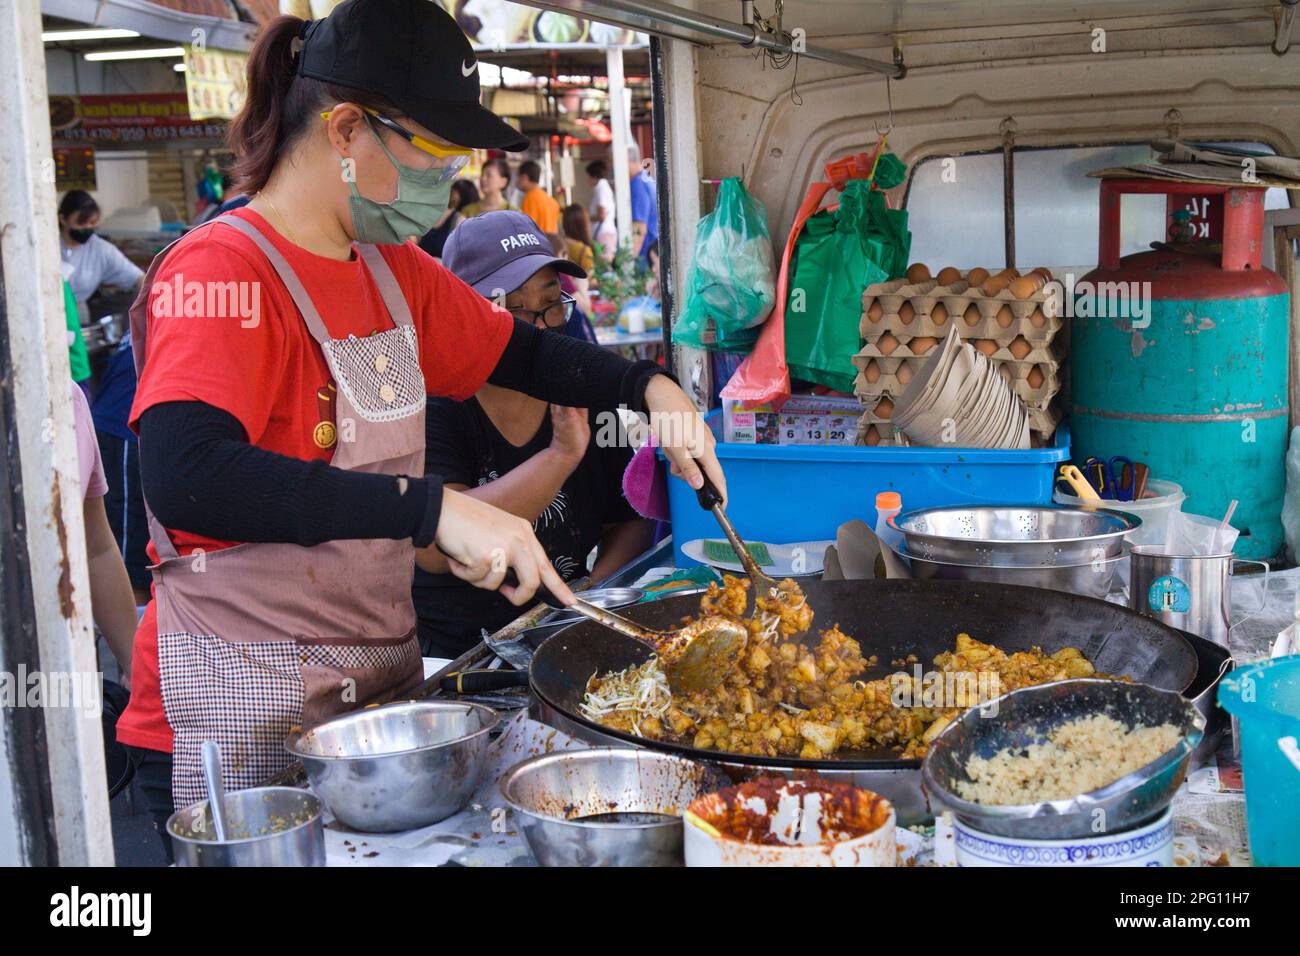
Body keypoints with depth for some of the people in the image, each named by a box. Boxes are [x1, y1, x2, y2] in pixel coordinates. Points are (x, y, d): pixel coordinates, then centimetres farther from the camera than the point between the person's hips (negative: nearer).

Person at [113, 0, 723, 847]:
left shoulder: (393, 270, 9)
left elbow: (519, 353, 23)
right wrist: (434, 507, -36)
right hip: (246, 719, -8)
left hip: (381, 678, 8)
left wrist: (649, 388, 5)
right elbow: (184, 479, -33)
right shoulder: (224, 271, -18)